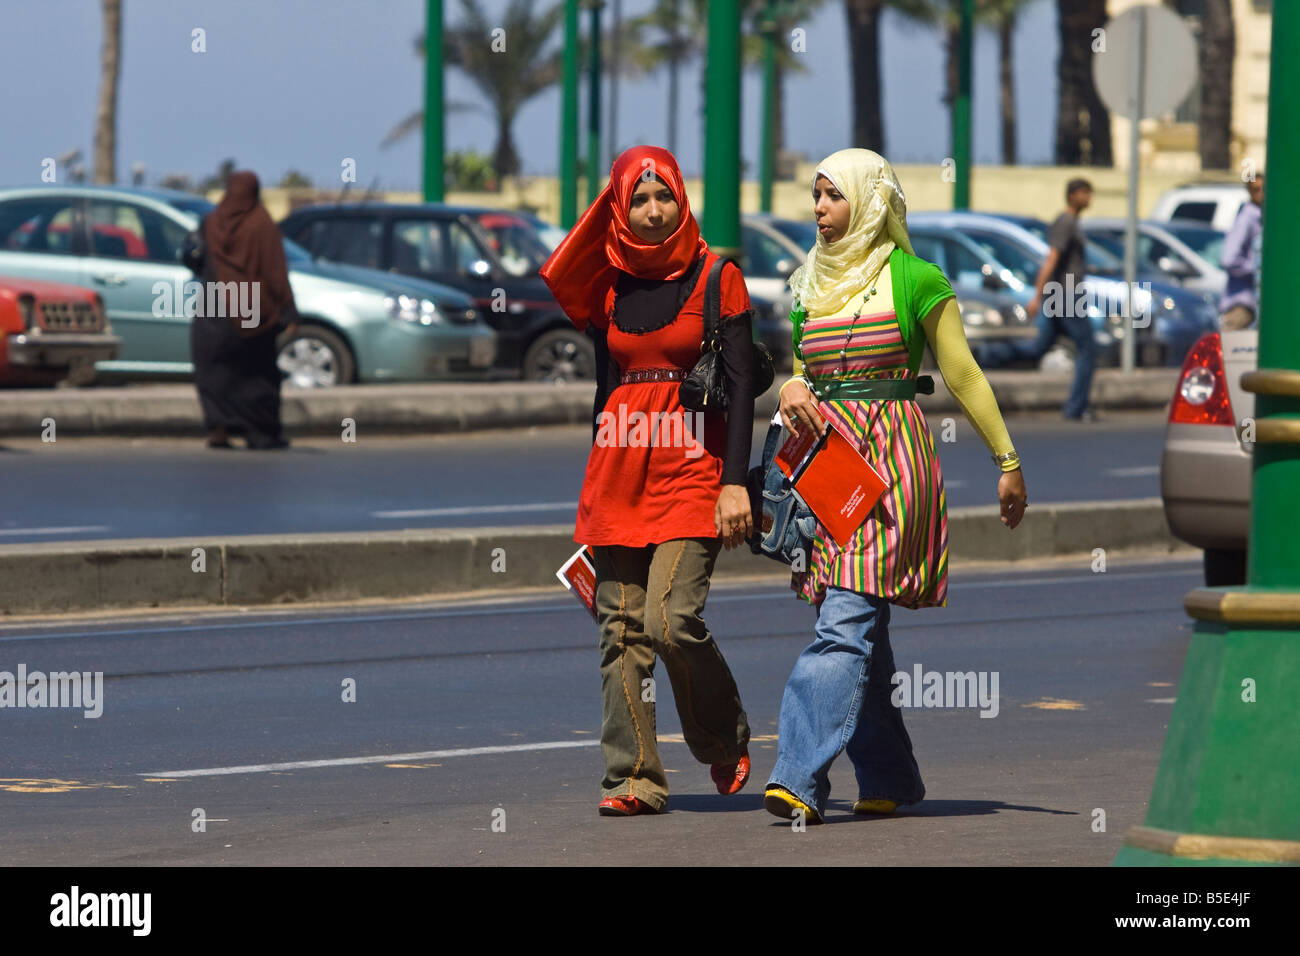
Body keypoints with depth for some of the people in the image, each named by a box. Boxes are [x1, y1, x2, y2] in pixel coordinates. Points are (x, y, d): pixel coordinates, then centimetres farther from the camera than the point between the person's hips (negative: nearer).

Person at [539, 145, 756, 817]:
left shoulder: (716, 277, 0)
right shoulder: (607, 283, 10)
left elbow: (740, 383, -4)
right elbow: (604, 383, 11)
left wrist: (736, 483, -9)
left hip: (691, 467, -4)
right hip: (618, 472, 4)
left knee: (673, 620, -15)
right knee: (622, 629, -1)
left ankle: (726, 740, 8)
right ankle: (632, 779, 1)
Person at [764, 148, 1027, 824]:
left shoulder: (913, 279, -3)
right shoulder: (813, 283, 14)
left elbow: (963, 375, 0)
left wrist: (1008, 461, 1)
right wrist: (791, 387, -1)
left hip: (890, 457, -6)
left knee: (845, 622, -14)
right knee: (859, 630, 7)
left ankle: (799, 777, -22)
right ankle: (888, 779, 16)